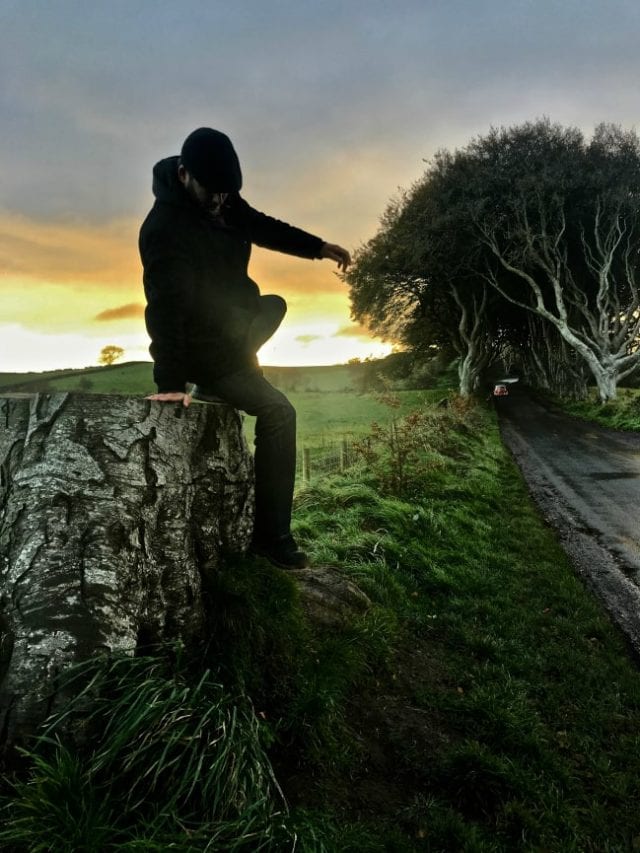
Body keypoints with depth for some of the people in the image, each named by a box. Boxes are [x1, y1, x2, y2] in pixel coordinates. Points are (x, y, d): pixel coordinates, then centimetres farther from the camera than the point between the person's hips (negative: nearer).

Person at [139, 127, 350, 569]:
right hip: (202, 346, -9)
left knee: (275, 305, 32)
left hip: (229, 322, 10)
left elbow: (261, 225, 14)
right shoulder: (165, 228, -28)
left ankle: (215, 387, 19)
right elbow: (166, 306, -37)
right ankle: (271, 535, -9)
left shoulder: (220, 196, -2)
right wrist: (171, 381, -43)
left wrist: (318, 246, 9)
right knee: (277, 412, -15)